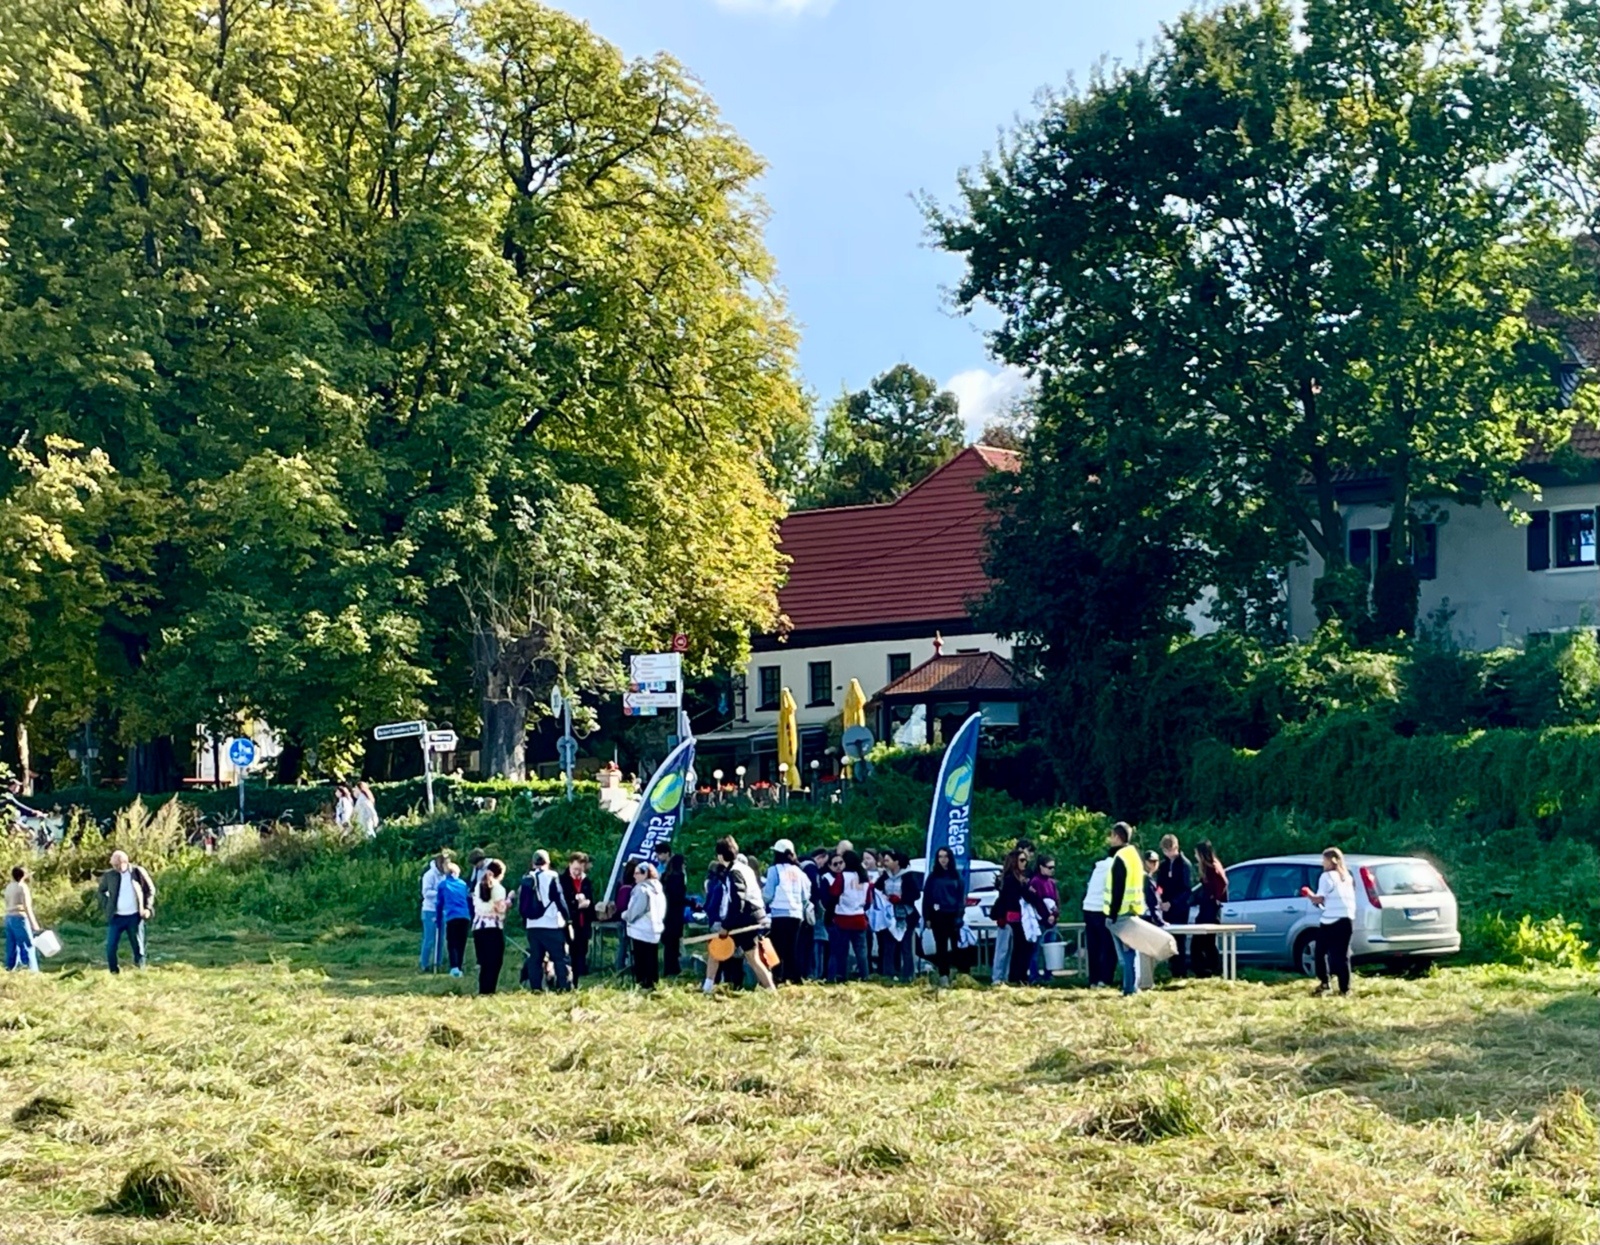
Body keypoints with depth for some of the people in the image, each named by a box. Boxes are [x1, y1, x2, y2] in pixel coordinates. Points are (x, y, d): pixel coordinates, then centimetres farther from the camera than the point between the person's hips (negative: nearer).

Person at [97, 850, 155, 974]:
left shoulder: (138, 872, -3)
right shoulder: (109, 875, -2)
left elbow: (150, 890, 6)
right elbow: (101, 891, 15)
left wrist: (148, 907, -4)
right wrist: (106, 907, 3)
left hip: (134, 916, -1)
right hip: (116, 917, 1)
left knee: (138, 946, 5)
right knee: (111, 947, -4)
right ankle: (114, 972, 6)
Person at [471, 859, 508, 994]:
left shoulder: (478, 886, 14)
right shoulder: (498, 888, -6)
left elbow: (475, 907, 16)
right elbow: (500, 908, -12)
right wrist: (507, 903, 6)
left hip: (478, 927, 6)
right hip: (494, 928, -6)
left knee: (484, 963, 9)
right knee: (494, 963, -3)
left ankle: (483, 992, 7)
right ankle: (489, 992, -10)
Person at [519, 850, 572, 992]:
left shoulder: (526, 880, 9)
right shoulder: (551, 878, -6)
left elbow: (521, 906, 11)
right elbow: (560, 900, -7)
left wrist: (525, 921, 23)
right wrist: (567, 918, 3)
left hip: (532, 926, 5)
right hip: (551, 925, -5)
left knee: (535, 959, 8)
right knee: (559, 958, -2)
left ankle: (535, 989, 6)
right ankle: (564, 988, -8)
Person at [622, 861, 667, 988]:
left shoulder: (641, 889, -14)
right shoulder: (658, 889, 12)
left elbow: (634, 911, -14)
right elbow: (662, 912, 17)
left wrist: (624, 915, 4)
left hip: (640, 931, -8)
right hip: (655, 930, 8)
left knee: (640, 960, -4)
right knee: (652, 960, 11)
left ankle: (642, 985, -6)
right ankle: (651, 984, 14)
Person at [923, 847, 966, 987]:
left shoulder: (956, 875, 8)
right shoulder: (933, 877, 7)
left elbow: (961, 897, 6)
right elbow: (927, 898, 5)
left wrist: (960, 915, -5)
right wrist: (928, 917, -2)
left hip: (953, 915, 0)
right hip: (938, 916, 0)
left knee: (956, 944, -4)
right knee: (941, 946, 0)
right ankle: (943, 975, 1)